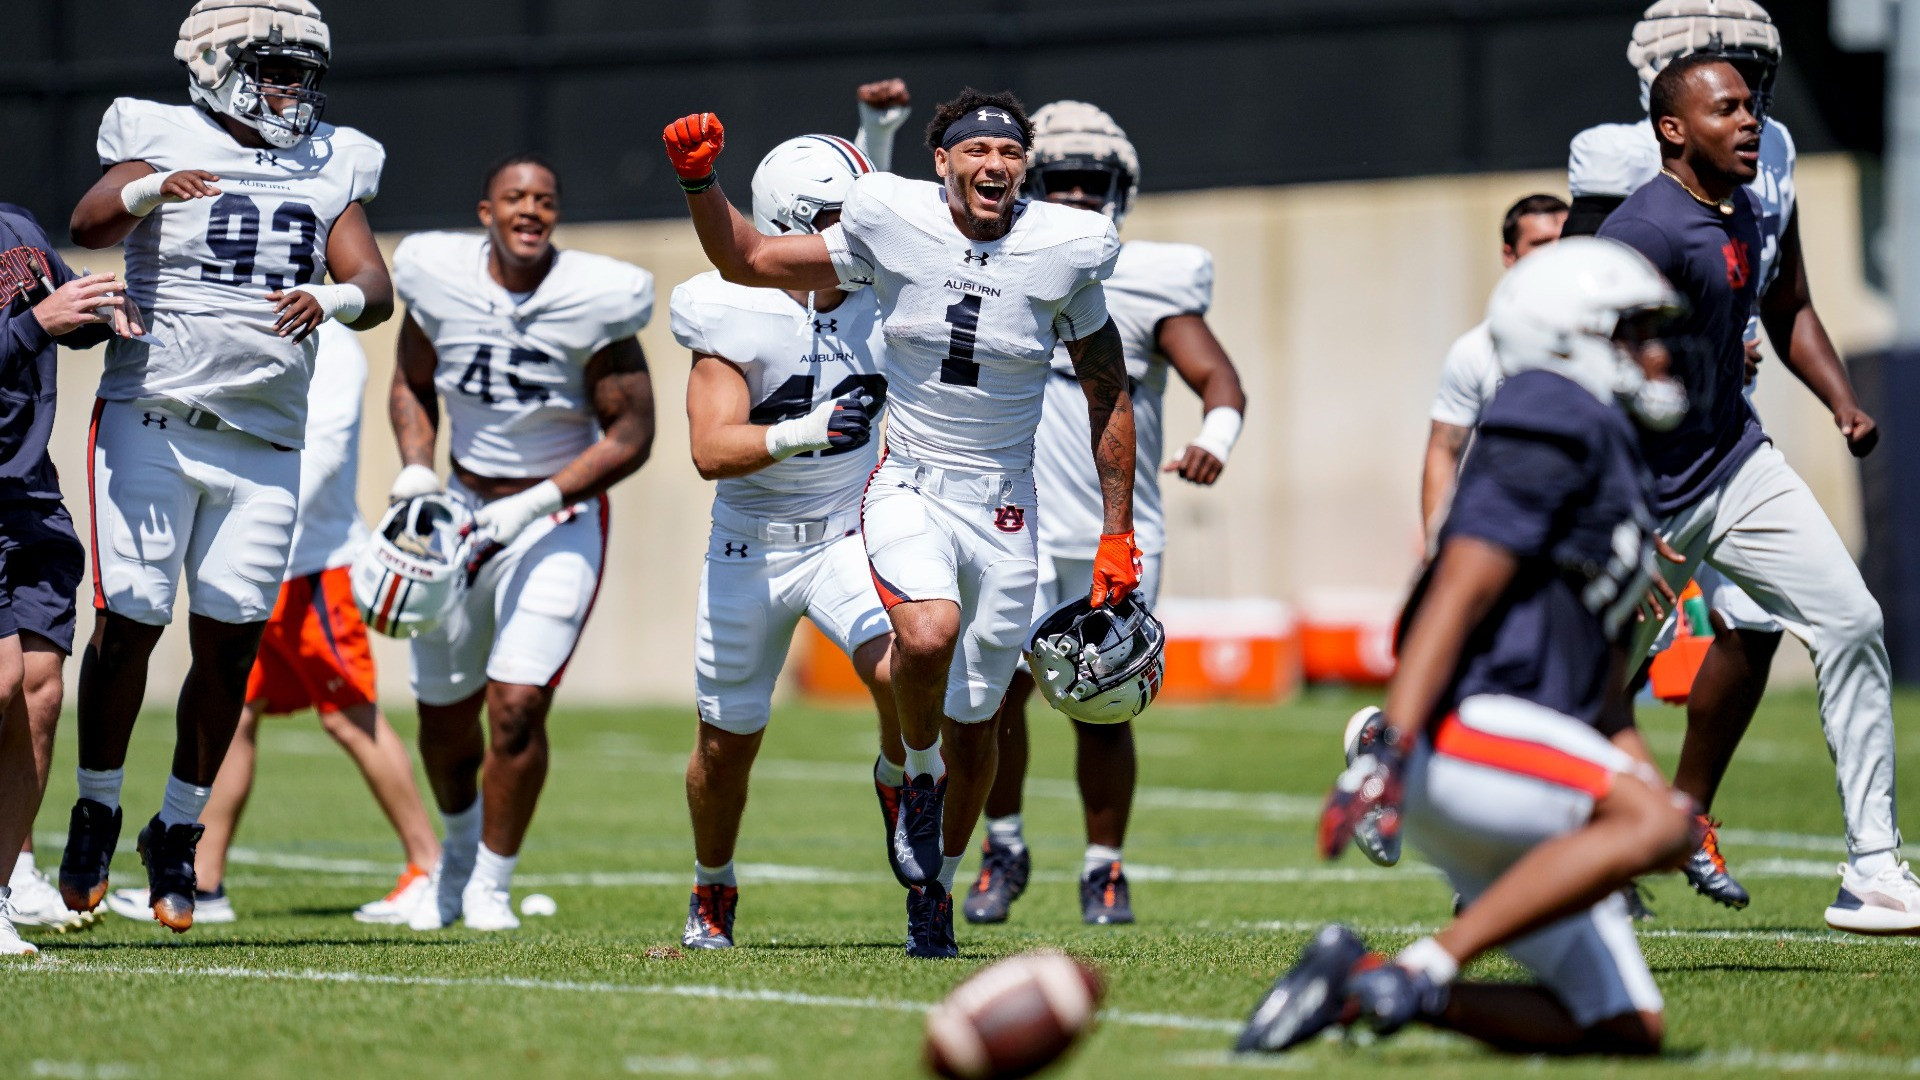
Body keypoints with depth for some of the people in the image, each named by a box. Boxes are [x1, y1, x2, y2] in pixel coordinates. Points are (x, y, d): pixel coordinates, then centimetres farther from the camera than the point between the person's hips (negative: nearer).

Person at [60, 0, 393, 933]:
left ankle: (179, 831, 15)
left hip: (264, 442, 4)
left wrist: (331, 299, -22)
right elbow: (88, 227, -19)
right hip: (152, 422, -4)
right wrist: (148, 191, -39)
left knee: (230, 639, 1)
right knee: (128, 623, -5)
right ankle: (96, 812, 13)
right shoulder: (163, 139, -2)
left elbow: (376, 288, 1)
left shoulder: (329, 167, 10)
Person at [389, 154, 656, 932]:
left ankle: (492, 883, 5)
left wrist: (534, 506, -19)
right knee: (443, 714, 11)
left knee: (517, 706, -16)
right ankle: (458, 848, 42)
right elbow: (411, 384, 11)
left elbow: (629, 437, -11)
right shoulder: (440, 280, -7)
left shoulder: (594, 301, -15)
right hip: (464, 510, 3)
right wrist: (415, 469, -7)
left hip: (560, 516, -3)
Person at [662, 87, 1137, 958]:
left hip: (1003, 508, 1)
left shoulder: (1063, 252, -5)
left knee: (972, 720, 8)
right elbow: (747, 262, 6)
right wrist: (699, 183, -10)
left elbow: (1108, 396, 6)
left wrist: (1117, 531, 5)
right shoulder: (890, 226, -6)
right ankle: (918, 778, -1)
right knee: (929, 633, -32)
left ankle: (935, 888, 30)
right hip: (908, 487, -1)